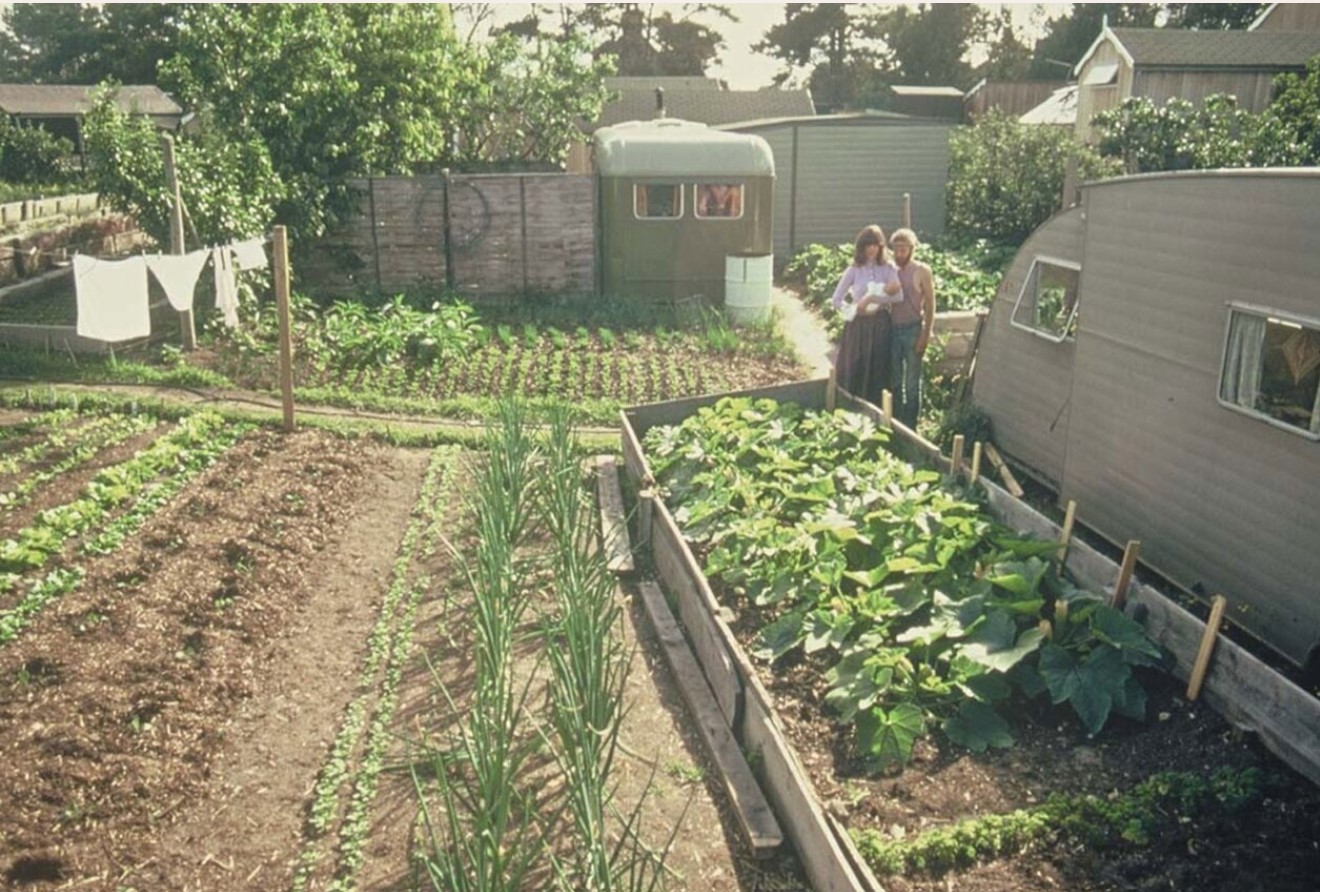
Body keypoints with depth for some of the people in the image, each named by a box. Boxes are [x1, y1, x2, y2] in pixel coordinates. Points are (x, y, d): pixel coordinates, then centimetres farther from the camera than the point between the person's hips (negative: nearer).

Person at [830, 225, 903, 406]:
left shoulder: (888, 269, 3)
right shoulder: (853, 270, 2)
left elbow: (899, 296, -12)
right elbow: (836, 299, 1)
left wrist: (873, 298, -18)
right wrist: (852, 311, -11)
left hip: (880, 325, 1)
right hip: (858, 325, 0)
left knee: (878, 373, 3)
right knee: (853, 373, 0)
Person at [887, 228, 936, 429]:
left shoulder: (922, 271, -5)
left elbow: (930, 304, -6)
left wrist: (926, 334, -11)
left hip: (913, 329, -4)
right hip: (893, 329, 4)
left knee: (912, 382, 2)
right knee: (895, 380, 10)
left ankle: (910, 426, 10)